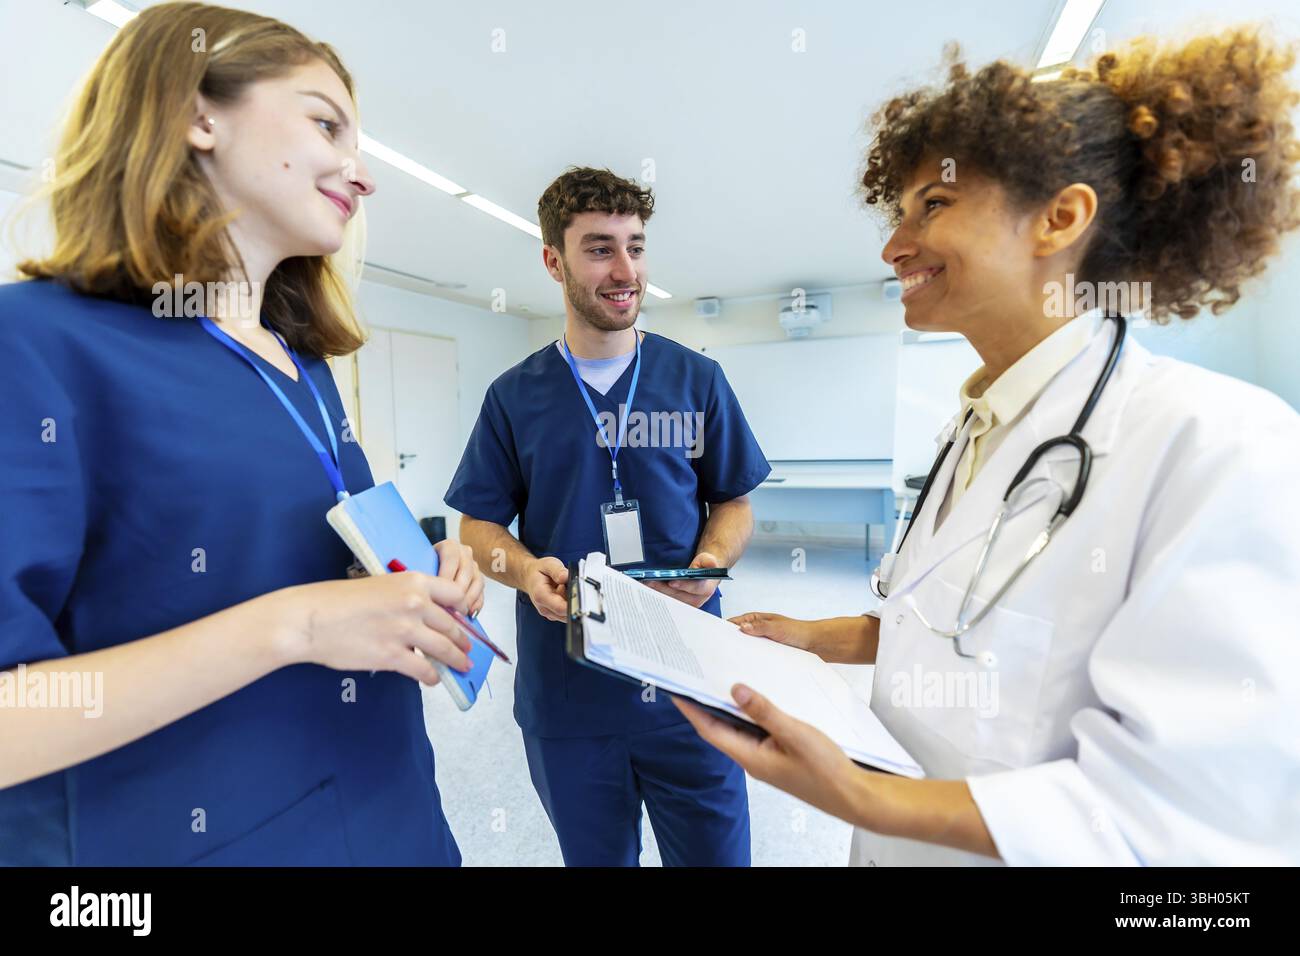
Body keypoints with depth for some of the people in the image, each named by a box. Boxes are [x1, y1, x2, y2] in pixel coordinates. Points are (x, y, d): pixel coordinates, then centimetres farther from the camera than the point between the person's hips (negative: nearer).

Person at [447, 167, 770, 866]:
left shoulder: (697, 381, 1)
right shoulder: (514, 396, 1)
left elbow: (733, 503, 6)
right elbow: (478, 524, 4)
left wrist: (712, 561, -15)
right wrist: (526, 570, -17)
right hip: (564, 693, 1)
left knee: (716, 852, 16)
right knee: (596, 855, 22)